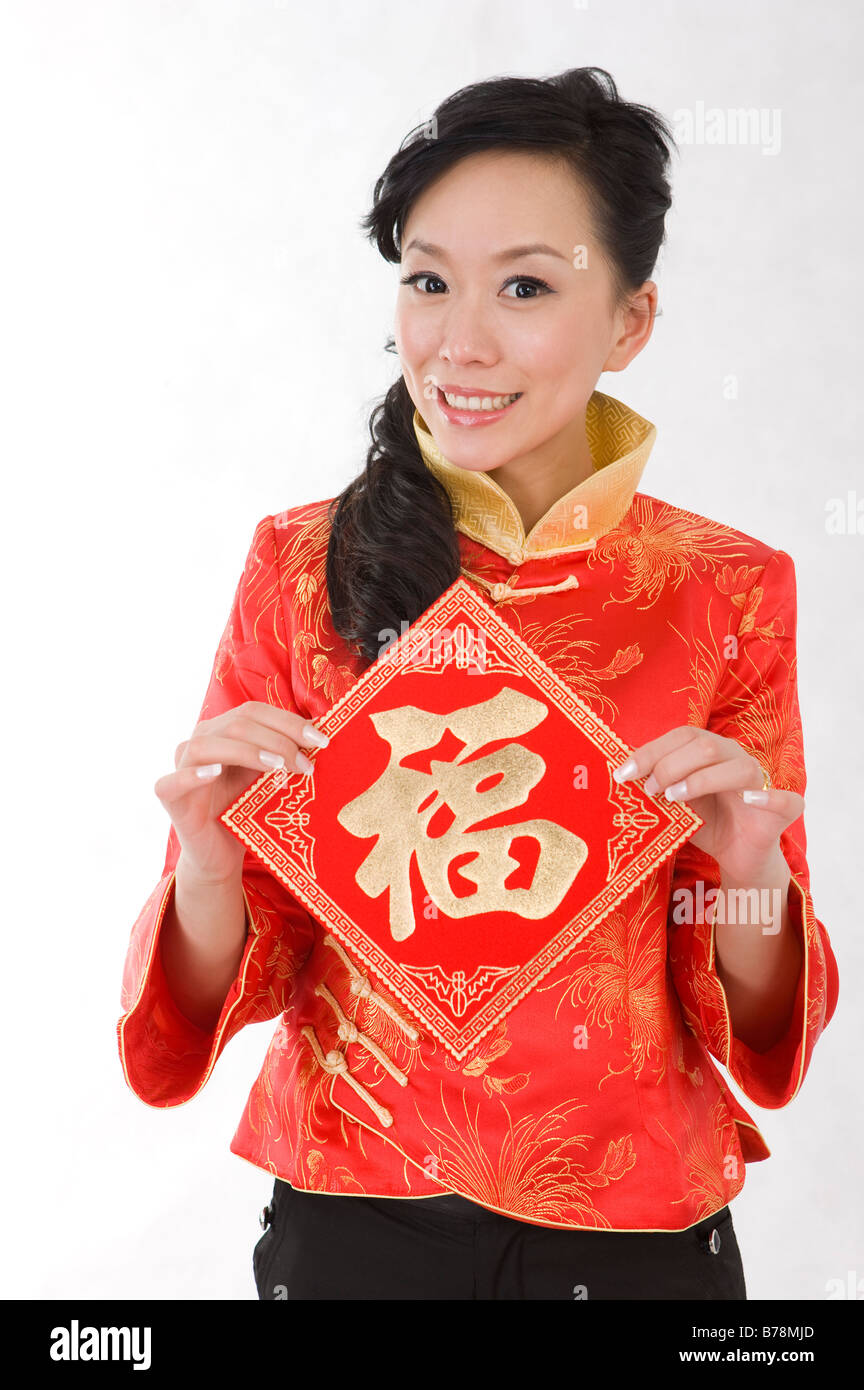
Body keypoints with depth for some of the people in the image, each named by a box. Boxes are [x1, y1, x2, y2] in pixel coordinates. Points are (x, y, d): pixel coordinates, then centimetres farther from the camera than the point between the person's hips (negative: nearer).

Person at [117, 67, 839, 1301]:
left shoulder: (733, 593, -8)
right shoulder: (301, 565, -8)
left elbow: (763, 1029, -3)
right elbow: (225, 987, -4)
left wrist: (749, 868, -23)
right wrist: (208, 860, -25)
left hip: (635, 1239, 0)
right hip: (352, 1226, 0)